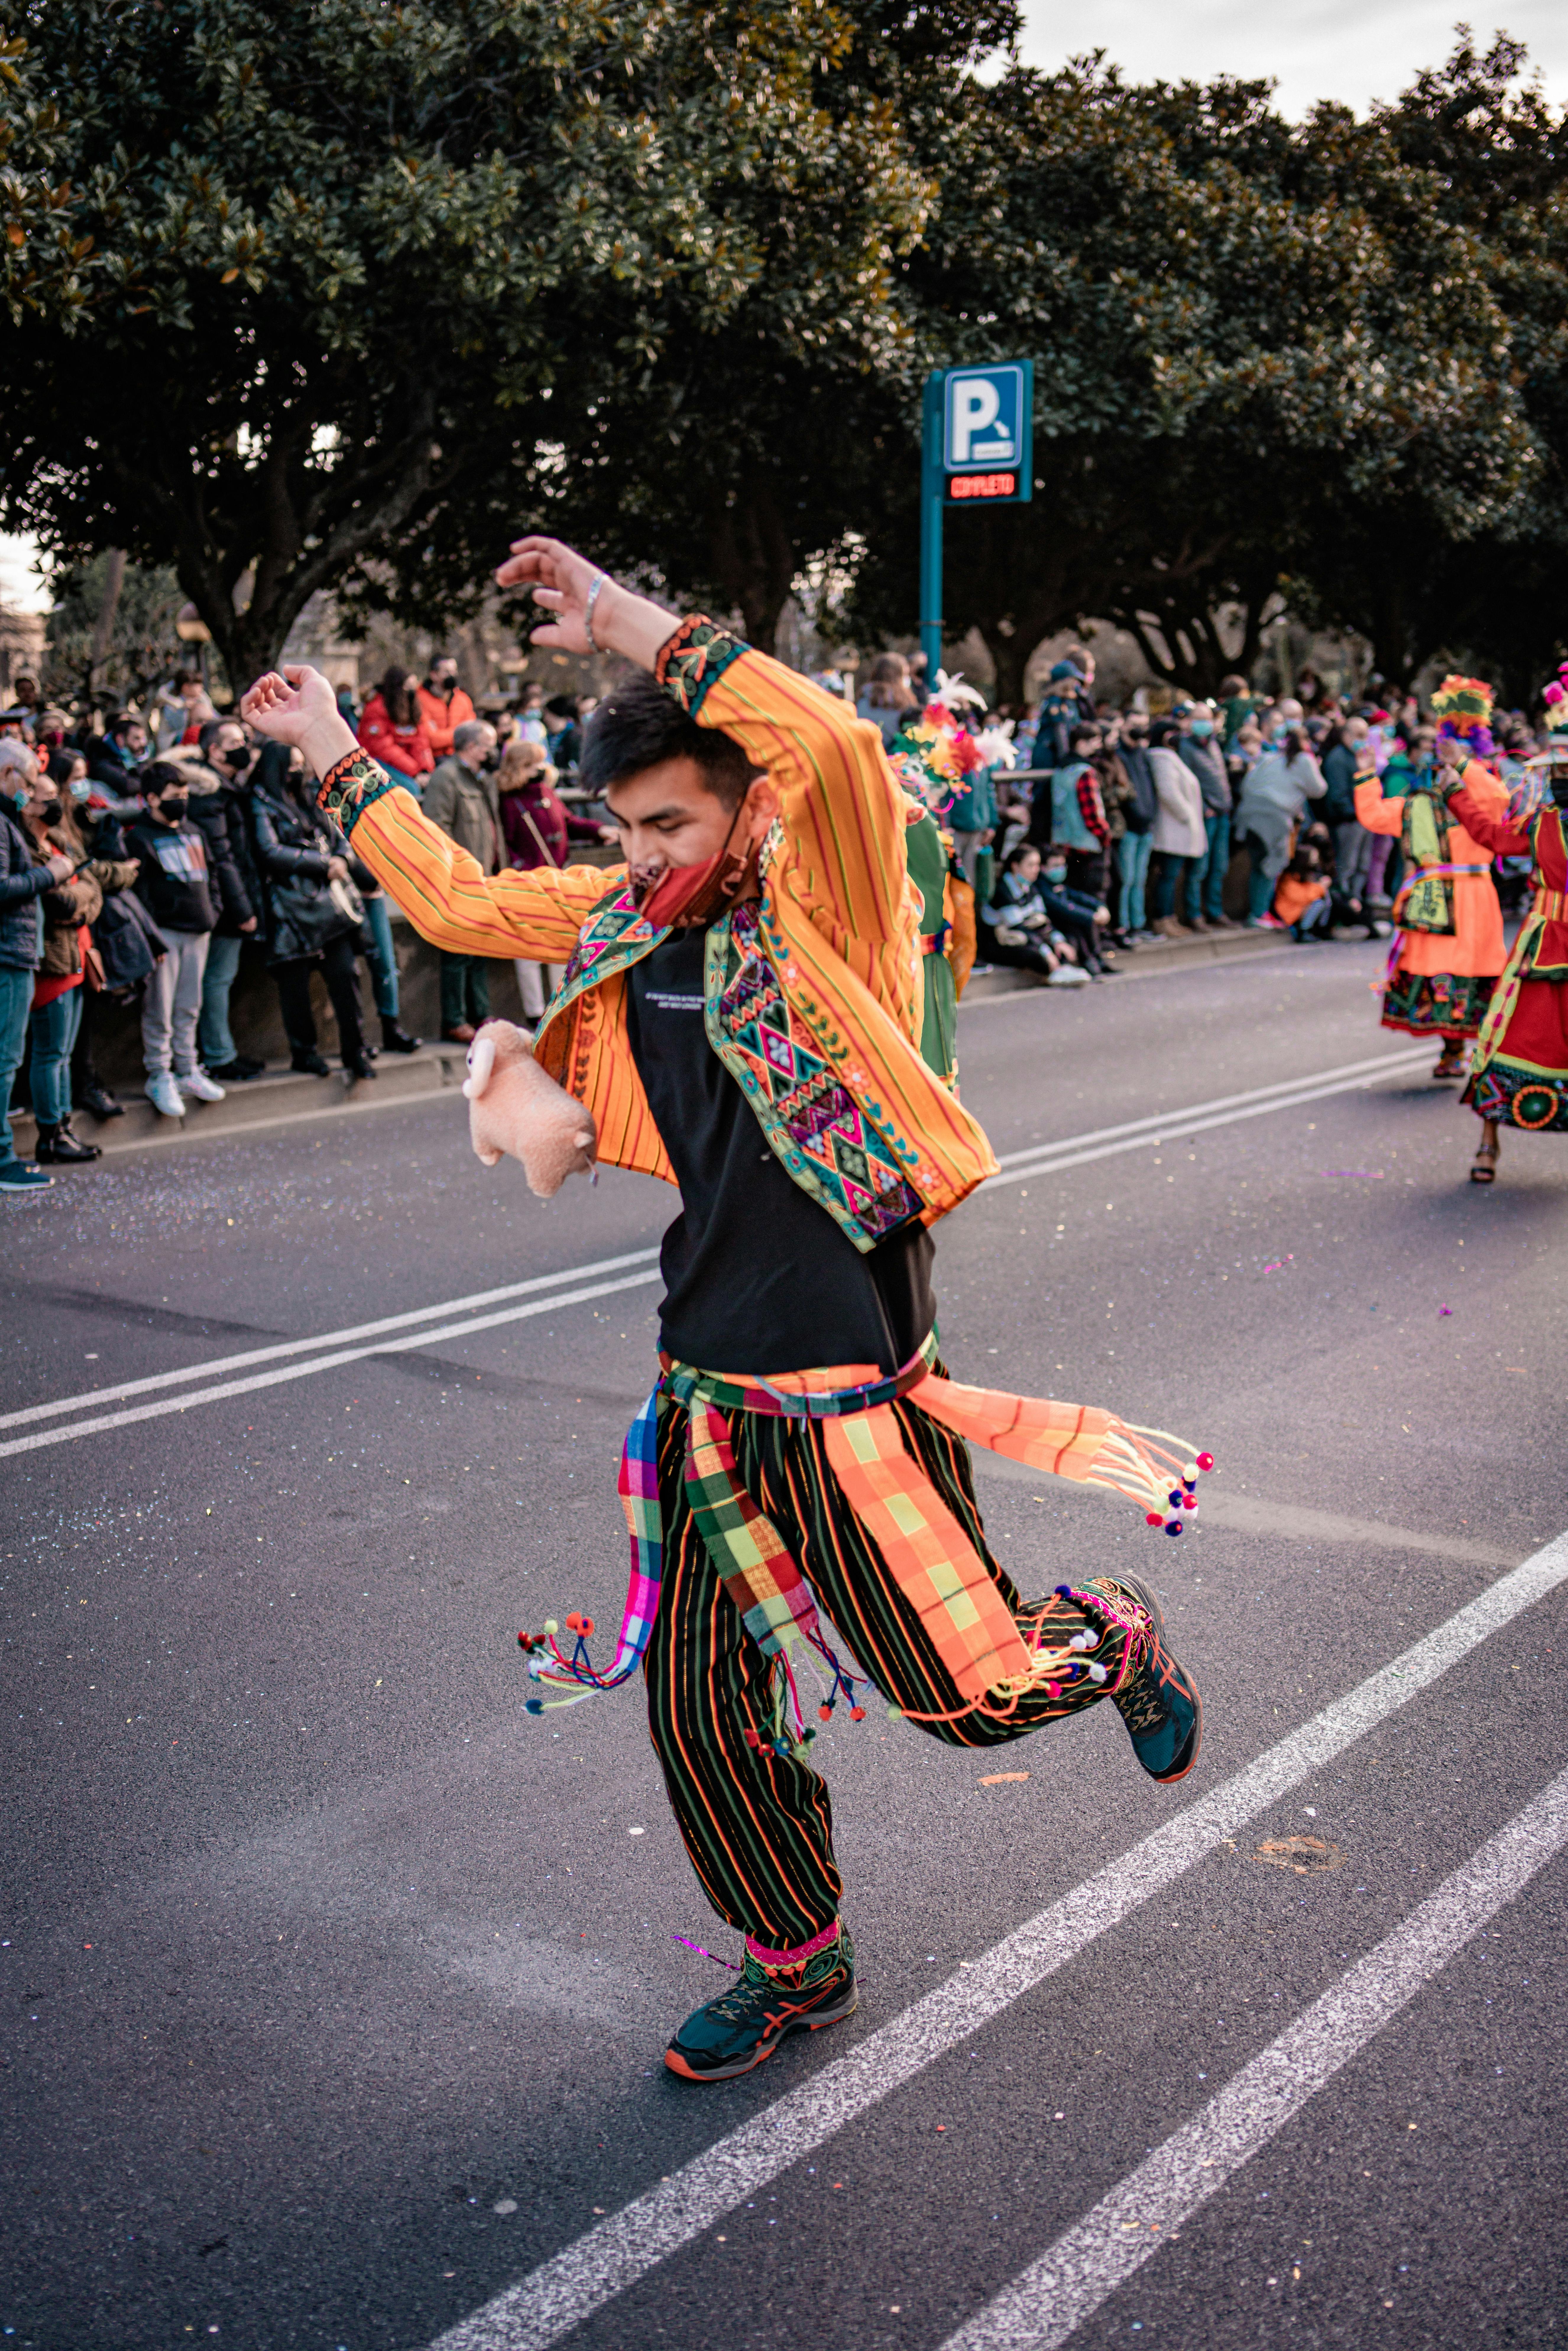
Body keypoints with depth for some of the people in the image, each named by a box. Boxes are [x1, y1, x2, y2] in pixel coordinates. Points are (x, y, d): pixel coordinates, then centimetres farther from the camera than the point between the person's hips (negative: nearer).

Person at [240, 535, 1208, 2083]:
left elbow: (842, 753, -35)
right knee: (700, 1716, 13)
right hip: (706, 1402, 6)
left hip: (849, 1400, -6)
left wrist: (638, 629, -33)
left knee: (972, 1695, 5)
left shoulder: (821, 908, -13)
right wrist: (335, 758, 25)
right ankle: (797, 1965, 37)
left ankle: (1114, 1639, 39)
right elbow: (458, 900, 21)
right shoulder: (625, 924, 6)